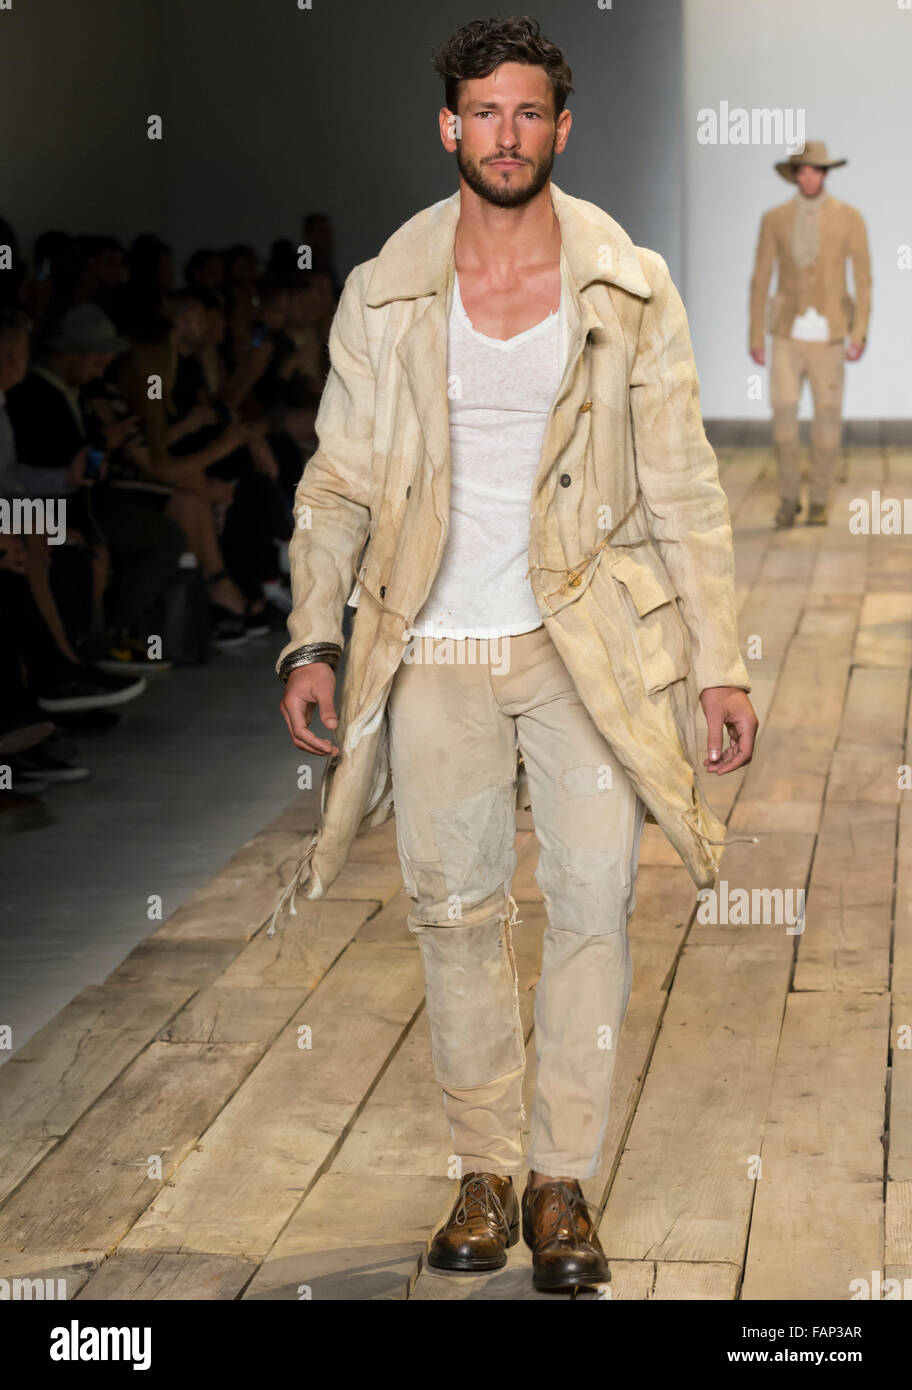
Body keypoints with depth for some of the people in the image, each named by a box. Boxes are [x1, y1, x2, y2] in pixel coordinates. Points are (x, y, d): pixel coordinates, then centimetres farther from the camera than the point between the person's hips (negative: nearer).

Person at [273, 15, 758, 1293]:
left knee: (594, 901, -4)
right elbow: (338, 484, 7)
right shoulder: (383, 297, 3)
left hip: (590, 645, -1)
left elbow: (684, 489, 1)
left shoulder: (629, 289, 0)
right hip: (436, 657, 1)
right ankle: (486, 1172, 20)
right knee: (458, 912, 5)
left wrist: (718, 663, -3)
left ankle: (563, 1181, 9)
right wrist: (314, 641, -3)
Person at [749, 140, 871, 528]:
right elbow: (760, 280, 3)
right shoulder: (774, 219, 0)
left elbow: (863, 280, -4)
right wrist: (755, 339, 0)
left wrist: (860, 334, -13)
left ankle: (818, 501, 18)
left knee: (828, 422, -1)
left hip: (828, 337, 0)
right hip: (788, 336, 1)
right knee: (783, 417, -10)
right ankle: (789, 498, 8)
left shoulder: (850, 218, -4)